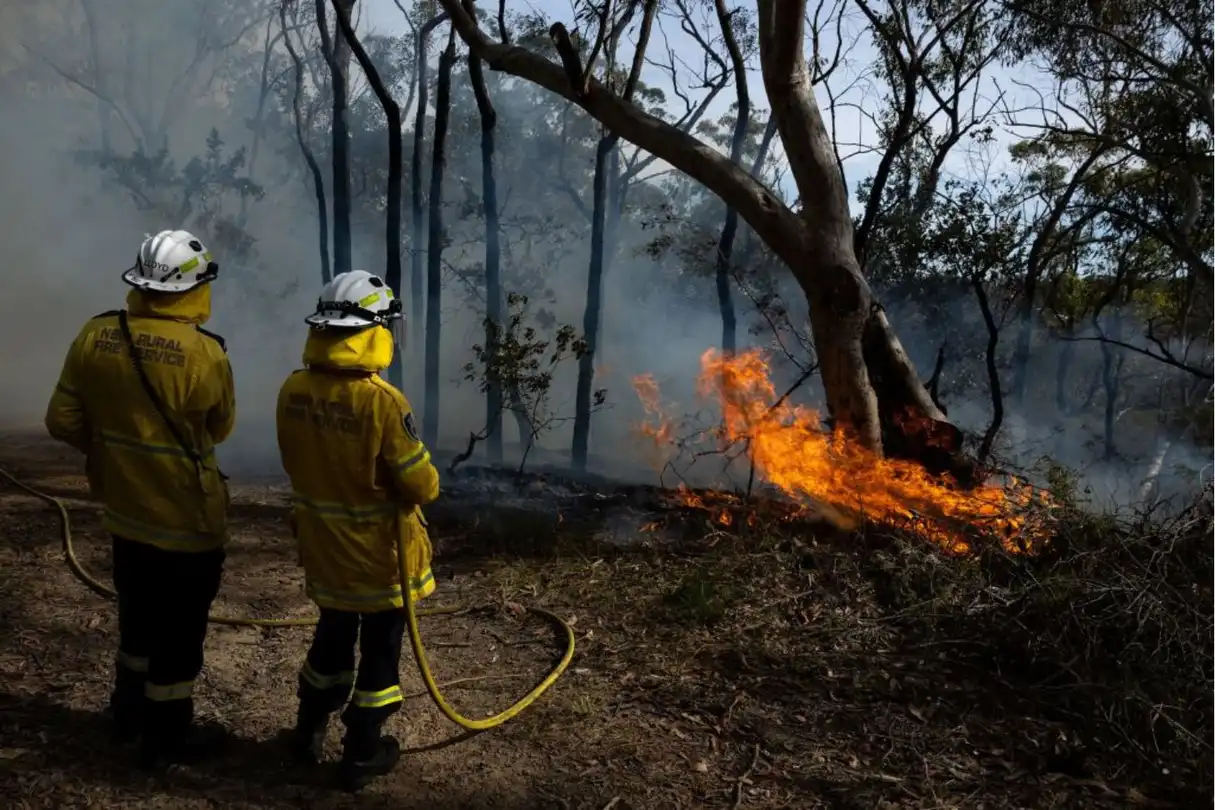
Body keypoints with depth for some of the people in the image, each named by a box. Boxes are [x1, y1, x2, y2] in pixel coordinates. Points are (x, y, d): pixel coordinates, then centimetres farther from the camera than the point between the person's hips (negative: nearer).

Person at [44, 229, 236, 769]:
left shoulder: (95, 336, -8)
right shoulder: (203, 353, -22)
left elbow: (63, 422, -1)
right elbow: (220, 429, -6)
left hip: (124, 511, 6)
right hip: (187, 520, -6)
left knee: (138, 616, 25)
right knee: (179, 630, 10)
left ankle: (130, 711, 44)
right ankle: (166, 738, 24)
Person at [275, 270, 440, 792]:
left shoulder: (292, 392, -8)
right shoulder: (382, 402, -28)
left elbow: (298, 465, 5)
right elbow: (422, 486, -22)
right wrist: (425, 481, 0)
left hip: (323, 547, 6)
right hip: (380, 555, -6)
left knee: (332, 636, 26)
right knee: (380, 652, 13)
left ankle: (309, 730, 42)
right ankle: (361, 756, 26)